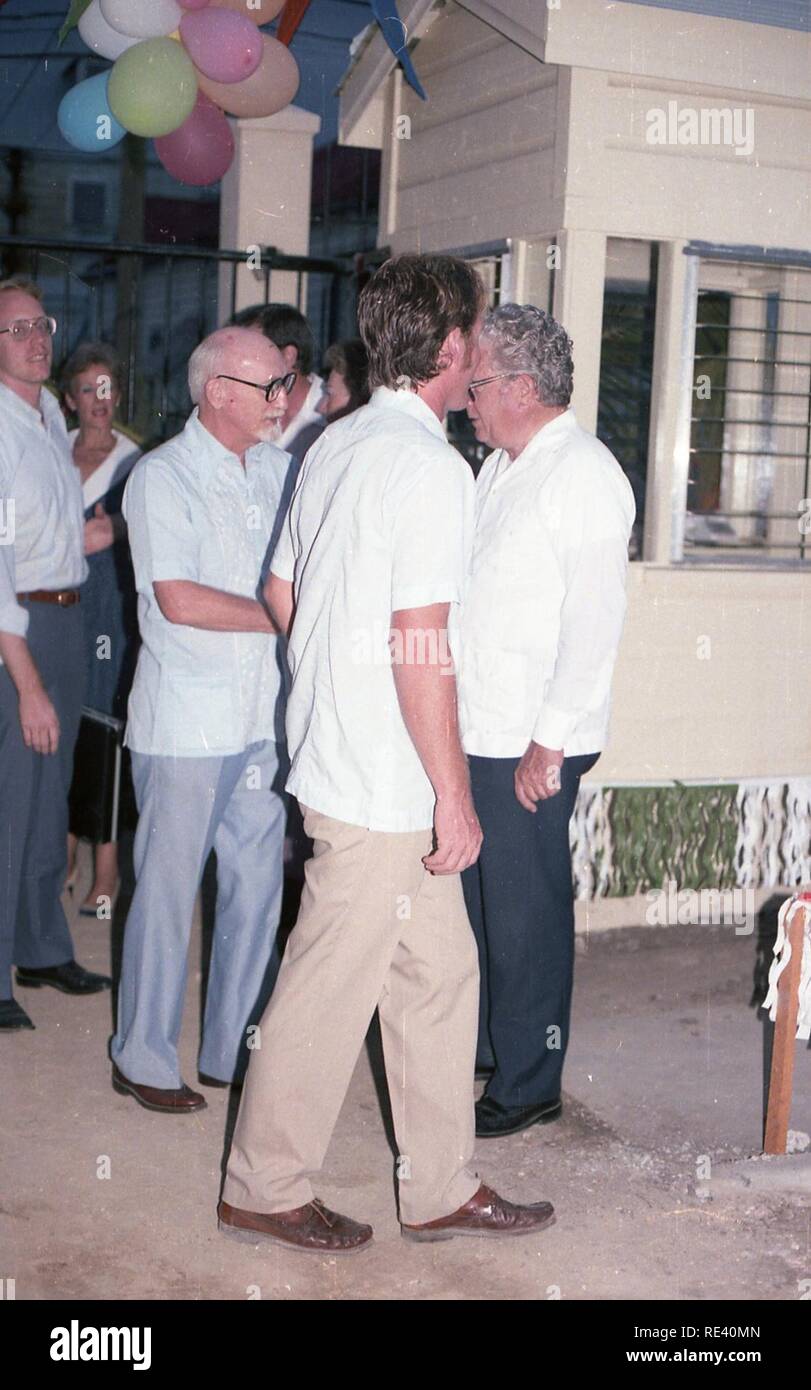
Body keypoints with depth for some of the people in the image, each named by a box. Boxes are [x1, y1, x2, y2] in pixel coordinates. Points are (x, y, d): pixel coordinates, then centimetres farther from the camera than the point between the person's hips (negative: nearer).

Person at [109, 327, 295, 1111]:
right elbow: (178, 600, -17)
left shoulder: (277, 469, 11)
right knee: (167, 892, 3)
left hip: (264, 718, 6)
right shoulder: (163, 476, -8)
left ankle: (231, 1051, 25)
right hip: (185, 723, -6)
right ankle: (143, 1060, 19)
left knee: (256, 890, 10)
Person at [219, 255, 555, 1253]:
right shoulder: (429, 466, -18)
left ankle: (442, 1188, 26)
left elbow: (281, 593, 18)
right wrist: (454, 795, -16)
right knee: (333, 985, 5)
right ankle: (265, 1189, 21)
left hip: (336, 752, 9)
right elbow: (421, 646, -22)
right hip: (387, 784, -9)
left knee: (439, 969, 16)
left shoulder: (334, 445, 10)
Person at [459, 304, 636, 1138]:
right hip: (475, 733, 8)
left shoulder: (583, 475, -13)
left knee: (526, 915, 2)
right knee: (476, 900, 17)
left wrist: (549, 744, -19)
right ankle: (480, 1044, 33)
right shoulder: (499, 469, 15)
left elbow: (594, 622, -18)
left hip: (533, 747, -8)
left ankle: (527, 1084, 15)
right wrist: (451, 713, 14)